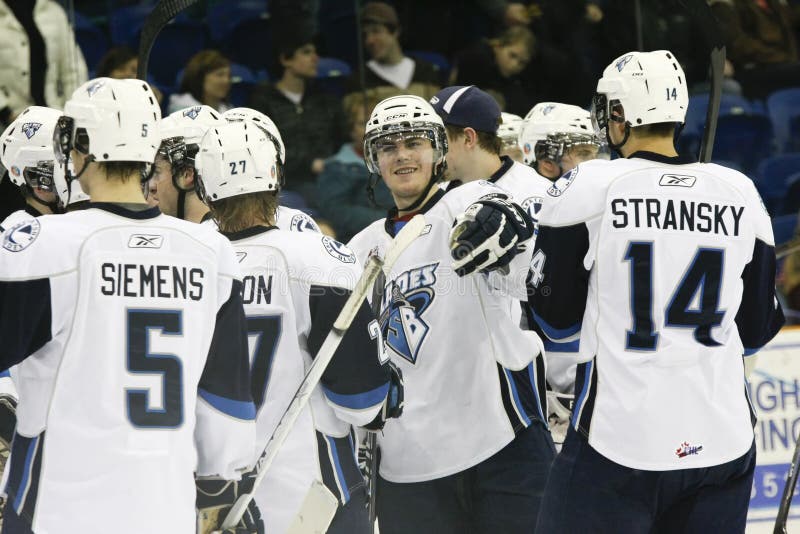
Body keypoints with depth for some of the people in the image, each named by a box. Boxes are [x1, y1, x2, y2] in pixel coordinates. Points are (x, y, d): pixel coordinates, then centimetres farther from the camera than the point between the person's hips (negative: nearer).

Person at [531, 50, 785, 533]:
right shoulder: (740, 193, 4)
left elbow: (558, 321, 1)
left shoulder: (588, 188, -7)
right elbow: (756, 331, 11)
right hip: (723, 446, 4)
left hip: (618, 443, -4)